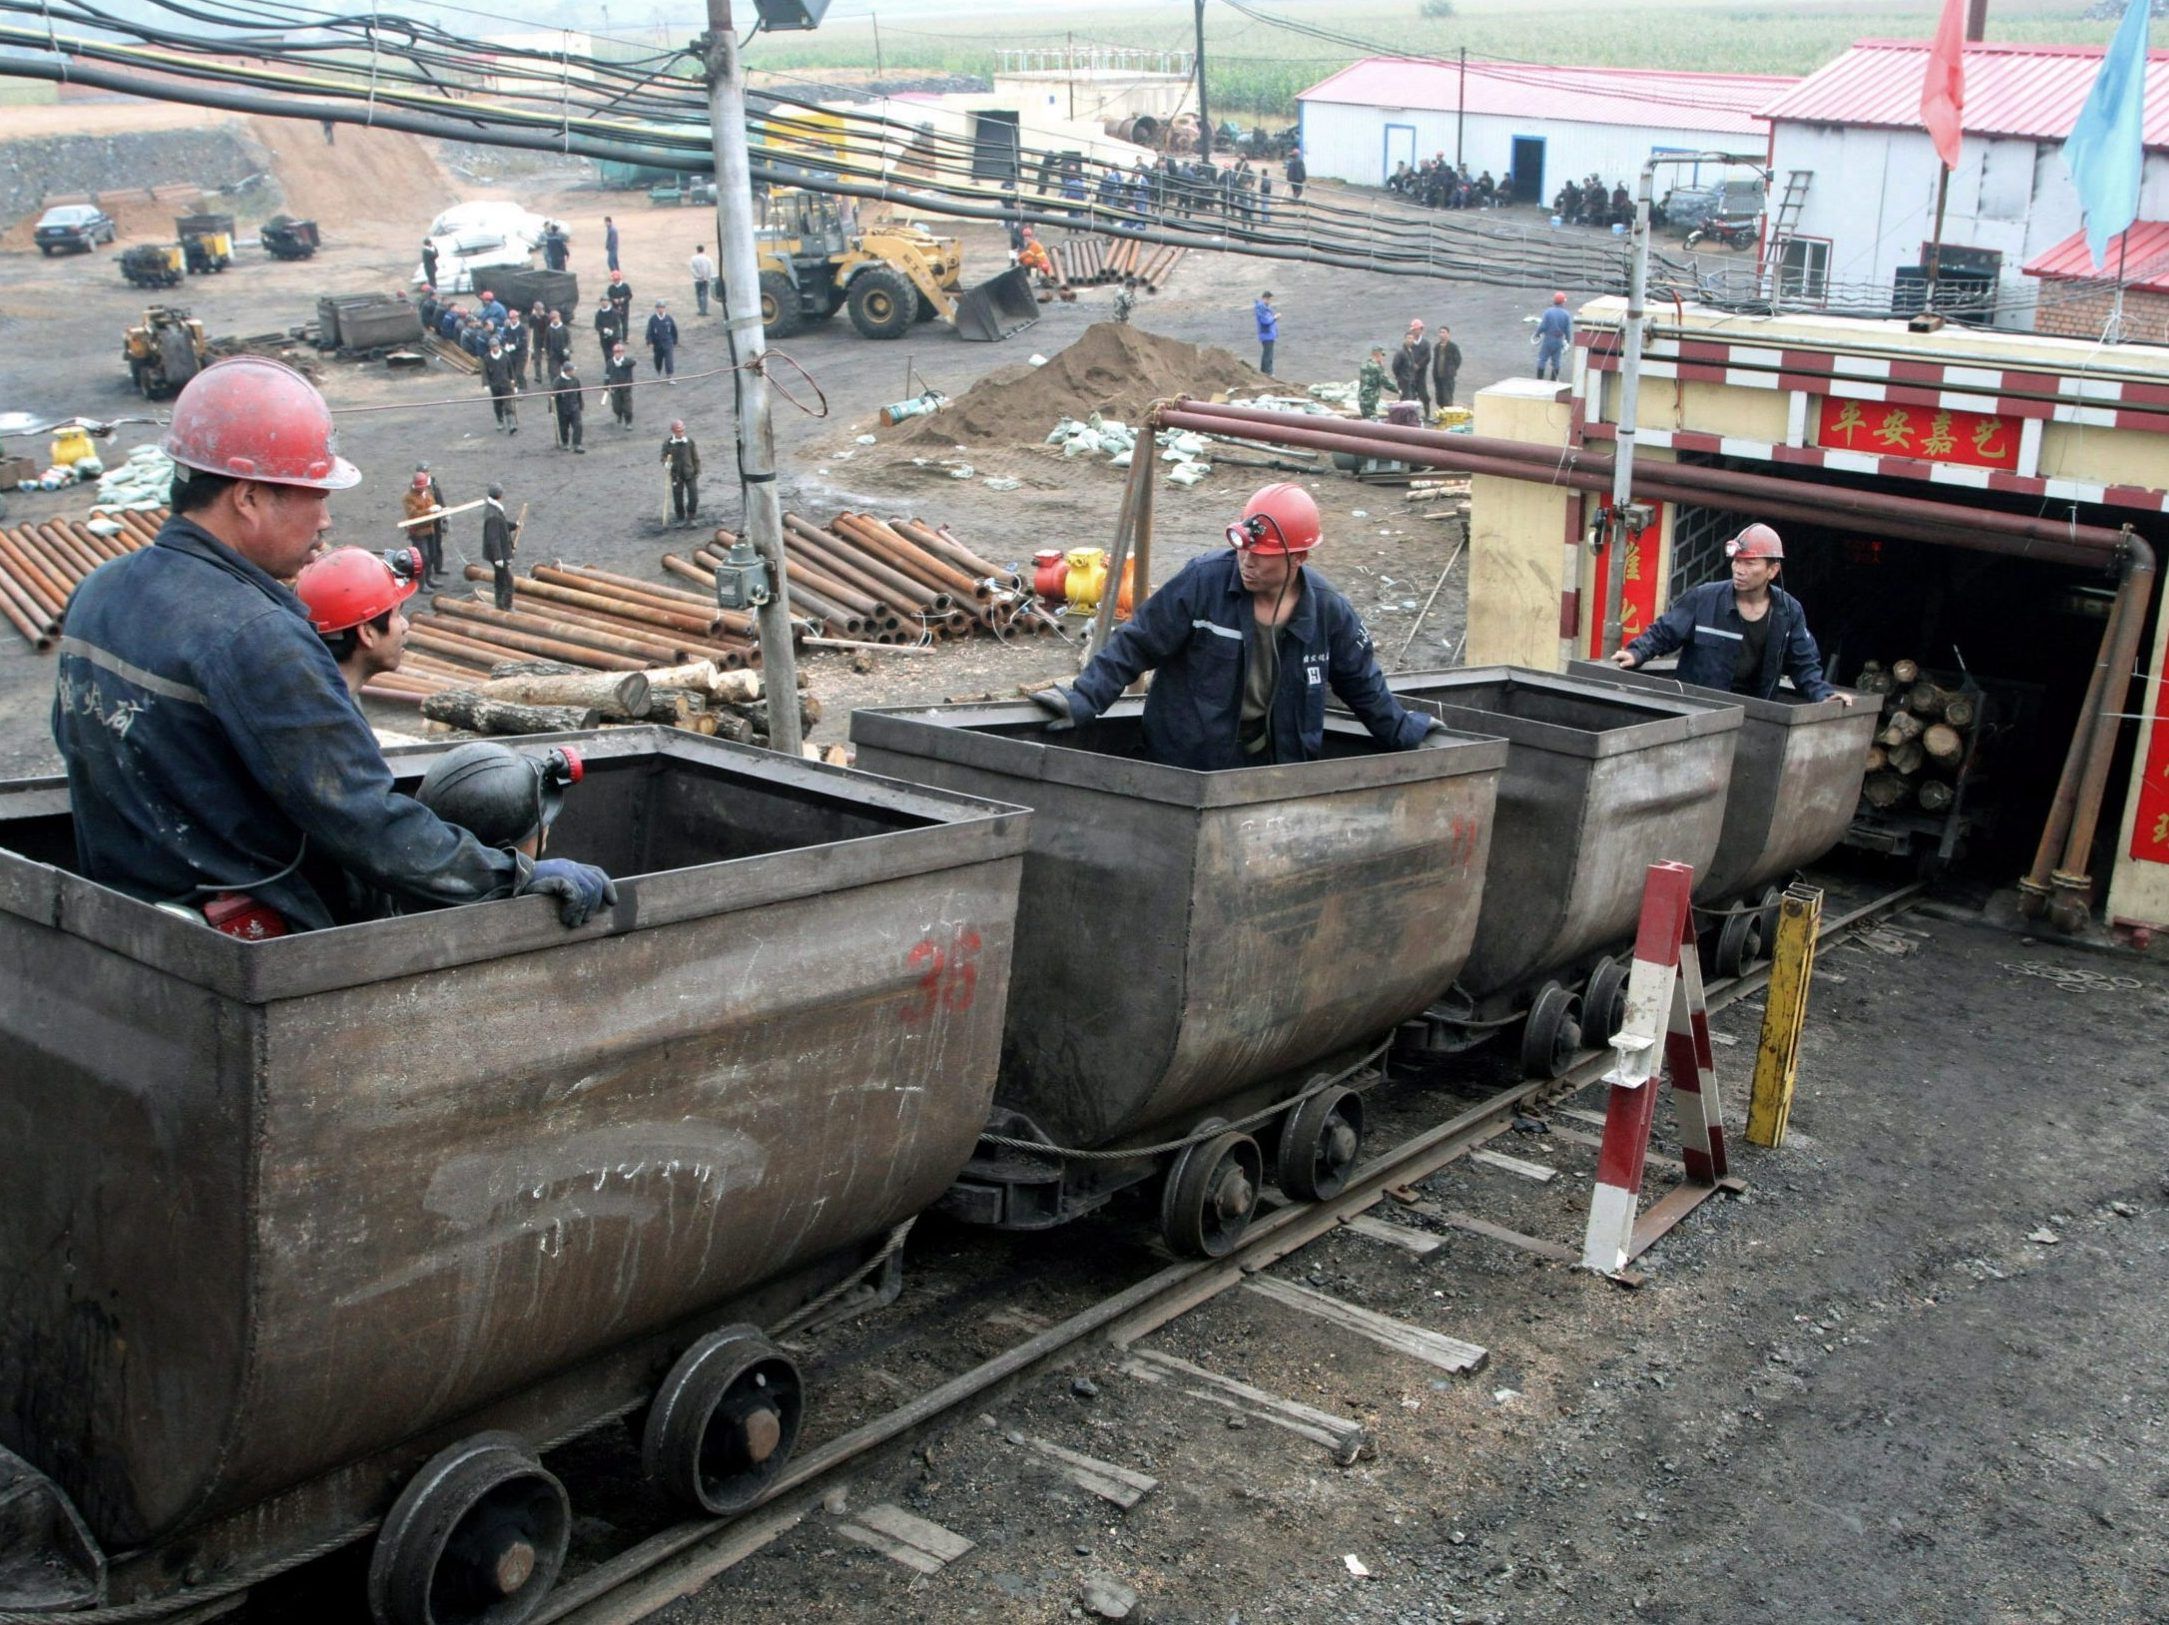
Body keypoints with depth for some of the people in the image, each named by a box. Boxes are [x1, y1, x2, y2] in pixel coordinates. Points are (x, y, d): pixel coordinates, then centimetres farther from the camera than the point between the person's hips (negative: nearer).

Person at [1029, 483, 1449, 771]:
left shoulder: (1328, 611, -4)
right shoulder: (1202, 582, -13)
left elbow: (1363, 685, 12)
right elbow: (1135, 646, -10)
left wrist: (1410, 735, 14)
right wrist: (1082, 700, -18)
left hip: (1274, 770, 3)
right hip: (1185, 769, -3)